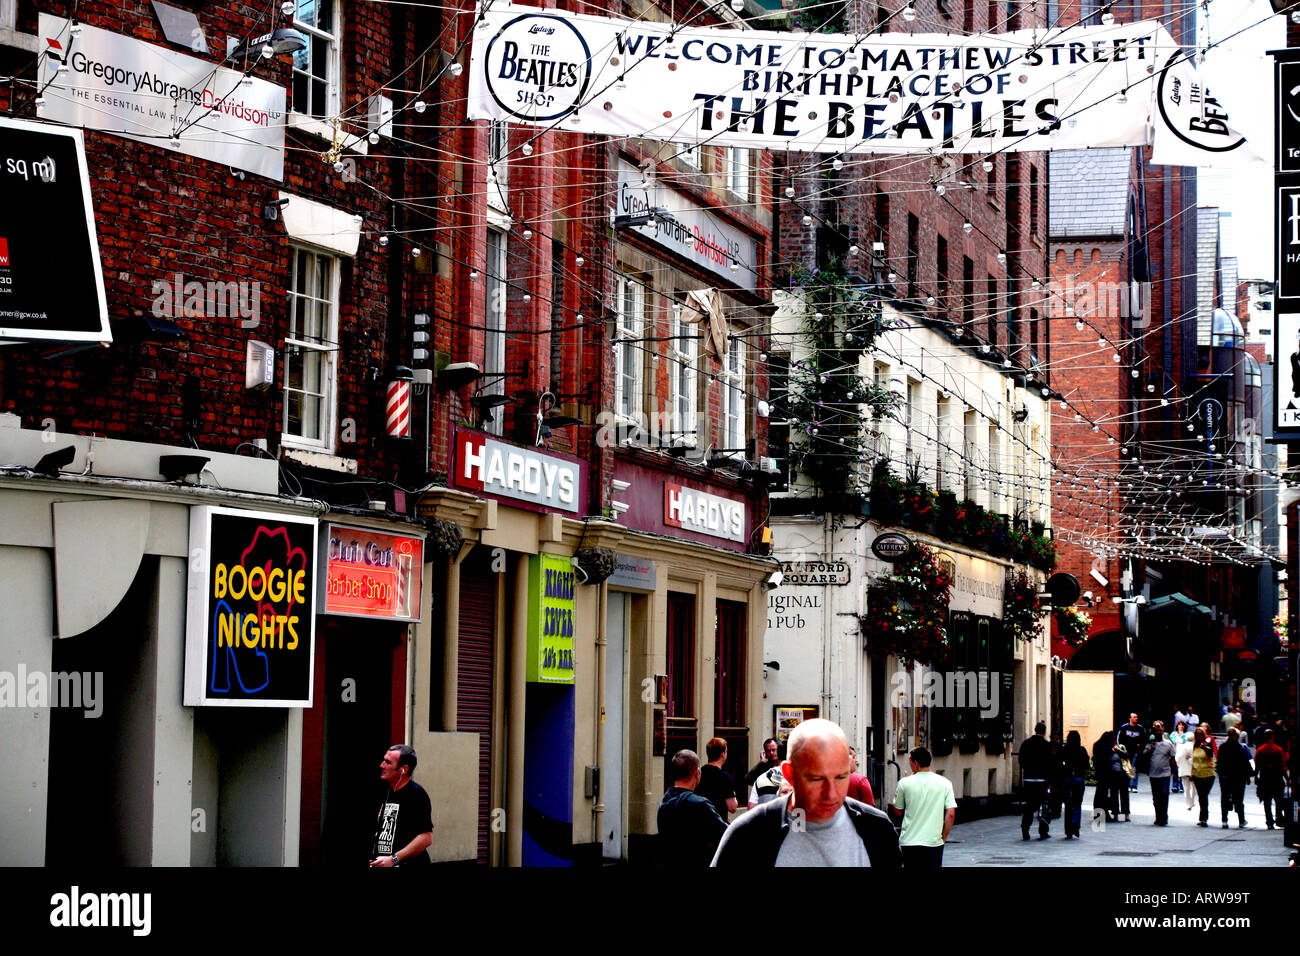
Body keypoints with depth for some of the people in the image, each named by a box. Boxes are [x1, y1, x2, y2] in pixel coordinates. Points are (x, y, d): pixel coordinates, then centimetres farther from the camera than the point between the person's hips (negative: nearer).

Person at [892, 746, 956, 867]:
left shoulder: (904, 783, -3)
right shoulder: (945, 783, -1)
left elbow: (898, 810, 10)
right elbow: (951, 814, -5)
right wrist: (944, 837, 6)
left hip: (909, 842, 0)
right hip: (934, 842, 0)